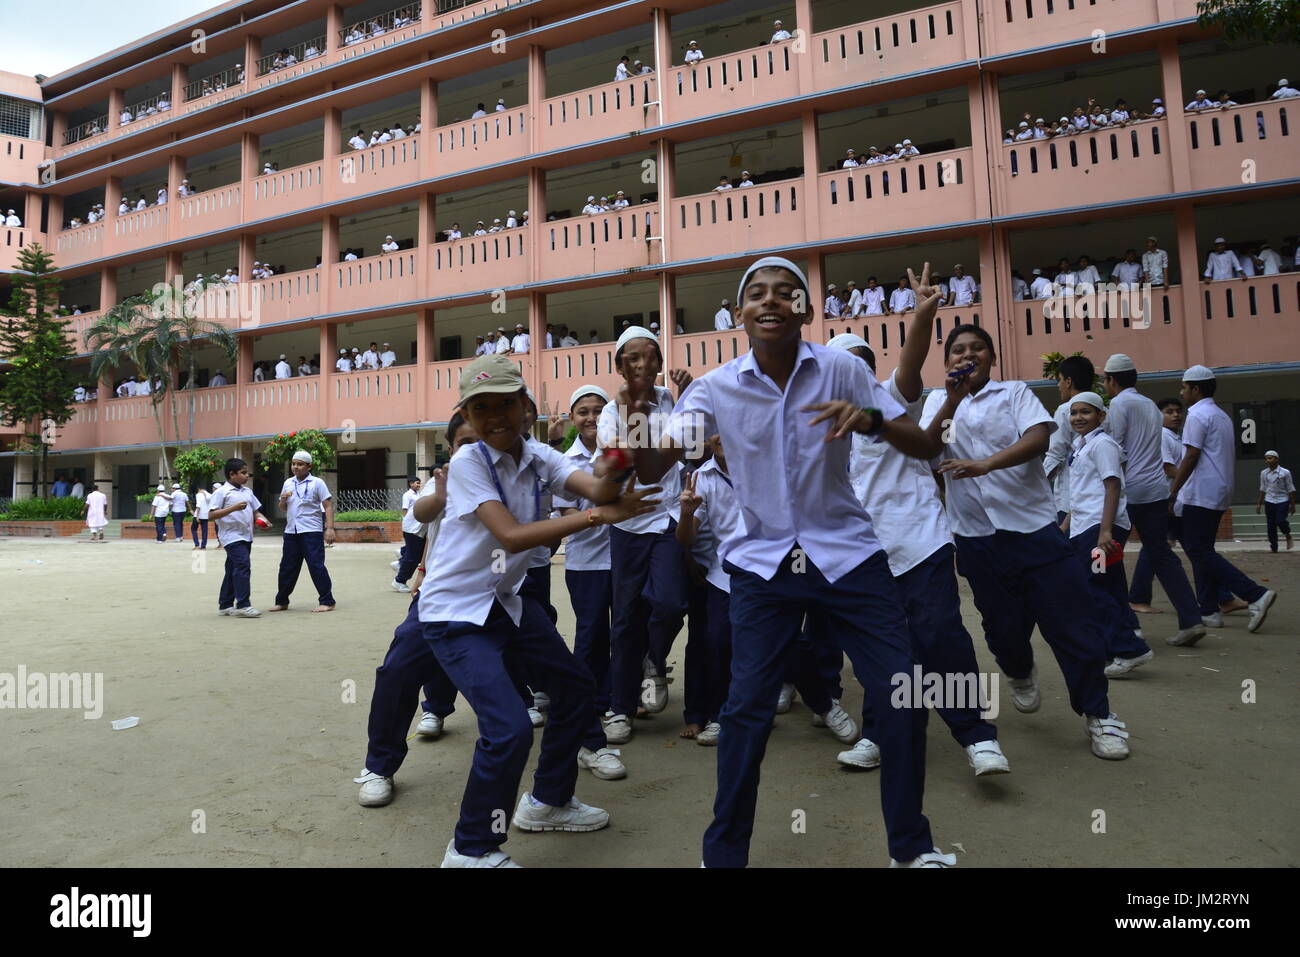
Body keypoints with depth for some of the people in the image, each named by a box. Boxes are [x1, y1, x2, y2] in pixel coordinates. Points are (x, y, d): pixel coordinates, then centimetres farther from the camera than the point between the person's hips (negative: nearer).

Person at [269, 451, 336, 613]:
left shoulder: (317, 483, -3)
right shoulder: (288, 483, 13)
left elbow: (328, 506, -7)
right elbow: (282, 507, 22)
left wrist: (330, 528, -16)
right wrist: (283, 500, -2)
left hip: (311, 532, -6)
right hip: (291, 531, 6)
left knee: (316, 566, -7)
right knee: (287, 567, 12)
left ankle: (327, 601, -1)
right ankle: (281, 601, 25)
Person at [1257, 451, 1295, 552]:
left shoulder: (1285, 472, -5)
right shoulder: (1264, 473, 5)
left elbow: (1291, 489, -2)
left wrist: (1292, 504, -3)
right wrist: (1259, 504, 13)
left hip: (1282, 501, -3)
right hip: (1269, 501, 3)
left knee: (1280, 521, -15)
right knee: (1271, 524, 2)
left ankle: (1288, 537, 16)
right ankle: (1273, 547, 9)